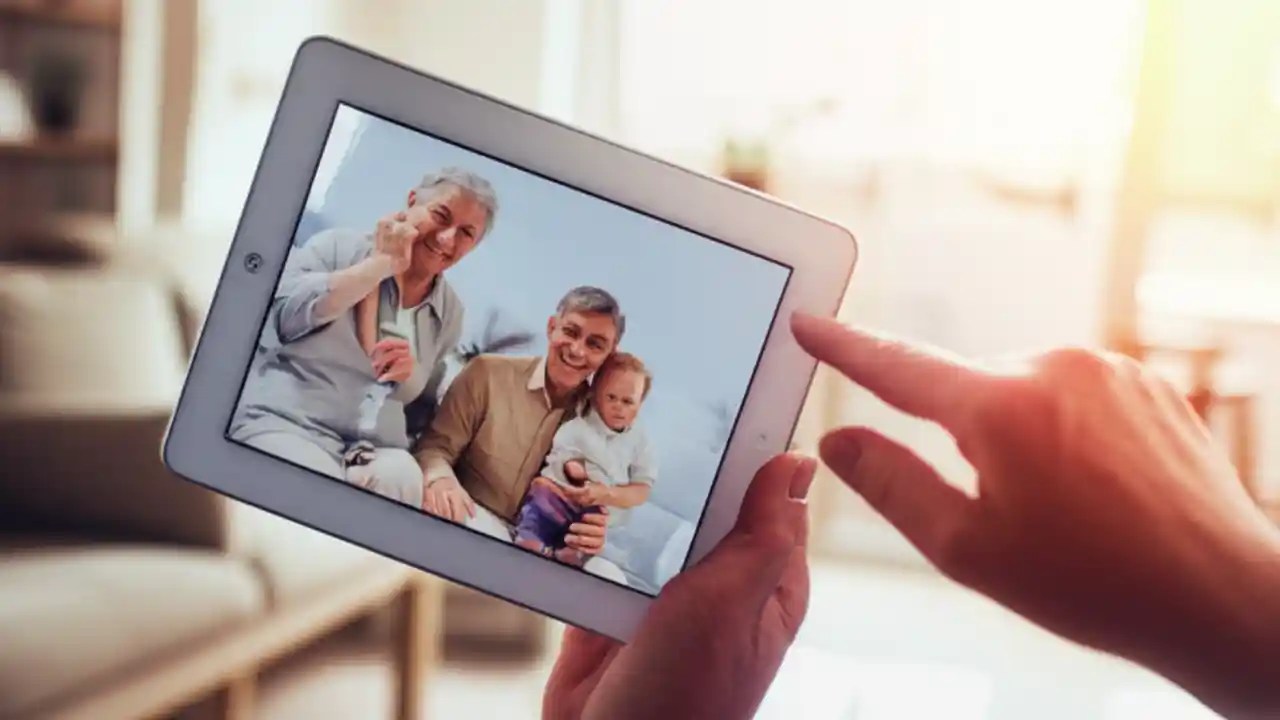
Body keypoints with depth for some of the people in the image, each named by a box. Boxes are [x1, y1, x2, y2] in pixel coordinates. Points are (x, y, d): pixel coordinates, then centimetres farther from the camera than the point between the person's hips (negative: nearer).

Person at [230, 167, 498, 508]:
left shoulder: (449, 310, 15)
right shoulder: (339, 247, 3)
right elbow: (285, 311, -16)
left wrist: (410, 376, -4)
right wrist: (382, 264, -12)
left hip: (377, 448, 4)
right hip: (285, 423, -3)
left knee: (400, 479, -33)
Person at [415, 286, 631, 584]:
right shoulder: (489, 372, -2)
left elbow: (589, 511, 7)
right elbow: (436, 446, -3)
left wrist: (591, 536, -19)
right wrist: (441, 479, -29)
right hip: (473, 519, -3)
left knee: (610, 578, -27)